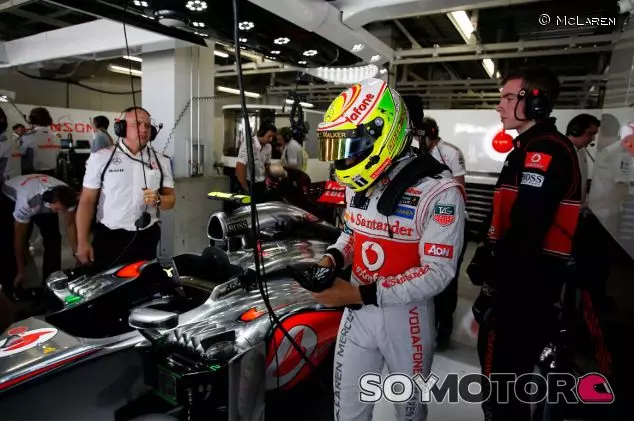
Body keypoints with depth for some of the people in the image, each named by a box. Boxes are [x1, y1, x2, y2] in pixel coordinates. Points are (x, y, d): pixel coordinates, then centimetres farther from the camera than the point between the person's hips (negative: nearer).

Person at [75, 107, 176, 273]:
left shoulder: (161, 161, 5)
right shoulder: (101, 158, -2)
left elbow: (171, 199, 7)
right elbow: (87, 201, -1)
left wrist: (158, 200, -16)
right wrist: (82, 241, -6)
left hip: (146, 239, 2)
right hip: (108, 238, -2)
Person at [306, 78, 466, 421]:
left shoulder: (438, 191, -21)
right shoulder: (359, 182, 2)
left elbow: (437, 272, -23)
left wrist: (361, 294, -27)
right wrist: (332, 258, -8)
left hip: (406, 316, -5)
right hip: (357, 312, 6)